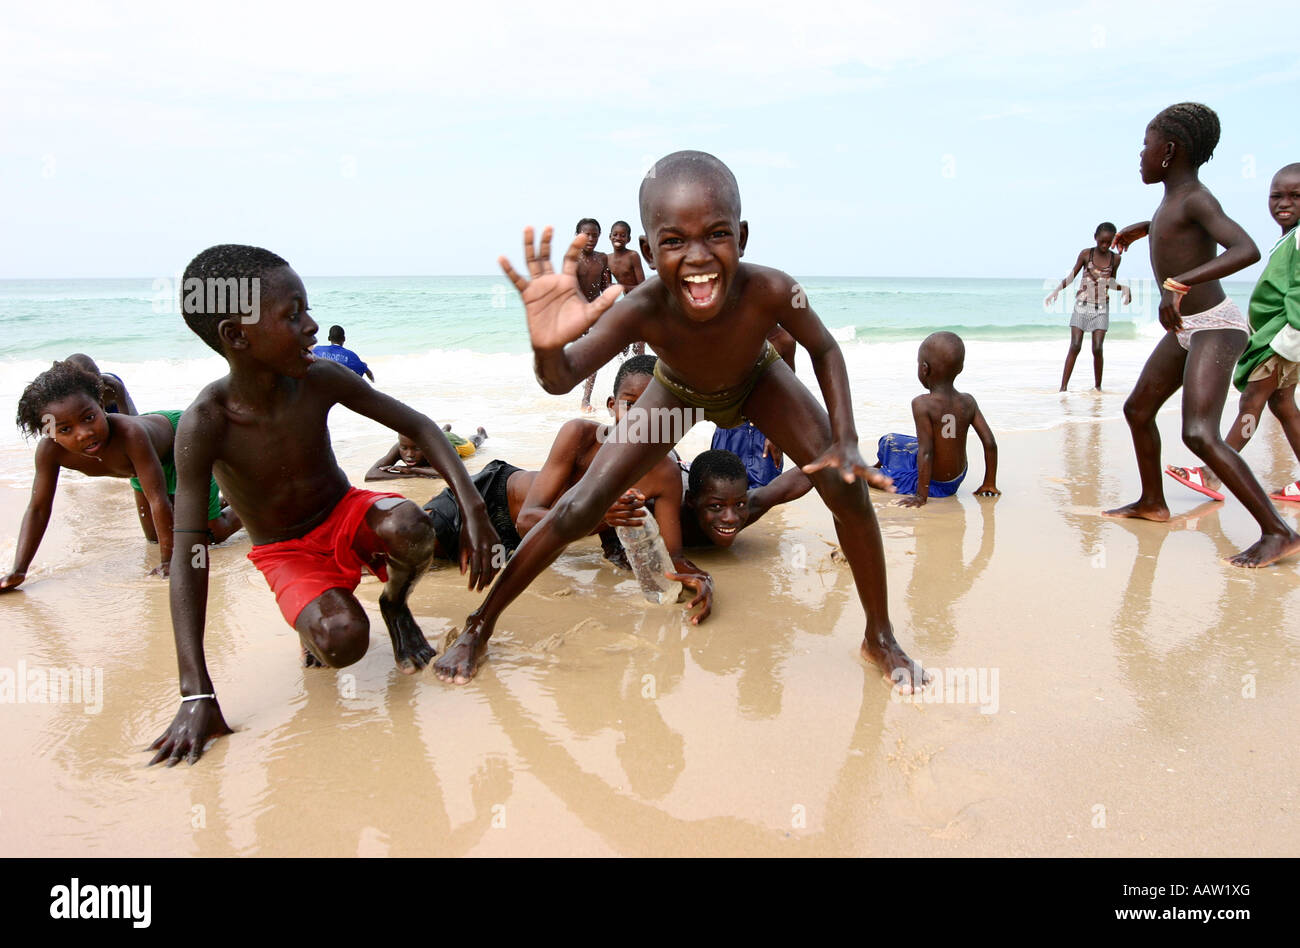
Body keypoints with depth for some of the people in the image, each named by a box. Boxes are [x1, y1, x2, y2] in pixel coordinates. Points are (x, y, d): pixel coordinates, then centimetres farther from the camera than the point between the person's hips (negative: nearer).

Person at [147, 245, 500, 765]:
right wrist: (197, 694, -31)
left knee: (409, 527, -33)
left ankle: (396, 601, 1)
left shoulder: (321, 378, -17)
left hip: (346, 513, 3)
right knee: (342, 641, -32)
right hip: (286, 552, -2)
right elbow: (188, 556, -26)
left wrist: (474, 509, -24)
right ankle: (312, 617, 6)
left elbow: (417, 425, -9)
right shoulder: (205, 423, -25)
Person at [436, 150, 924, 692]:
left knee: (847, 486, -17)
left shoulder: (769, 291, -40)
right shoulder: (639, 312, -41)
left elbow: (824, 350, -20)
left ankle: (881, 638, 6)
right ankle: (479, 627, 11)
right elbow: (562, 380, -41)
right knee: (581, 508, -8)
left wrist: (845, 441, -31)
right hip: (678, 392, 0)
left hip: (758, 382, 1)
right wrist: (548, 346, -65)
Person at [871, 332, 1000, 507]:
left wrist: (921, 496, -20)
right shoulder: (968, 402, -8)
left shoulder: (922, 404, -25)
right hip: (958, 479, 6)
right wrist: (989, 484, 4)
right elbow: (990, 444, -8)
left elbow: (926, 452, -26)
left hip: (934, 485, -6)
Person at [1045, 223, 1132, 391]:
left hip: (1101, 308, 1)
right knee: (1075, 346, -8)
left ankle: (1098, 386, 7)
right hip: (1082, 305, -1)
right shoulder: (1085, 254, -2)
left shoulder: (1115, 258, 4)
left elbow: (1111, 282, 18)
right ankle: (1063, 387, -7)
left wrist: (1123, 288, -1)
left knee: (1097, 348, -6)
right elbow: (1071, 276, 4)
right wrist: (1056, 290, -10)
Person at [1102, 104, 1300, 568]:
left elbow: (1247, 249, -34)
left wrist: (1179, 283, -42)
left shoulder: (1196, 199, -17)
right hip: (1186, 328, 10)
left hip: (1215, 326, -10)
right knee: (1138, 409, 17)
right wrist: (1143, 227, 38)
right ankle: (1153, 502, 34)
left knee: (1198, 434, -22)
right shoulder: (1175, 197, 10)